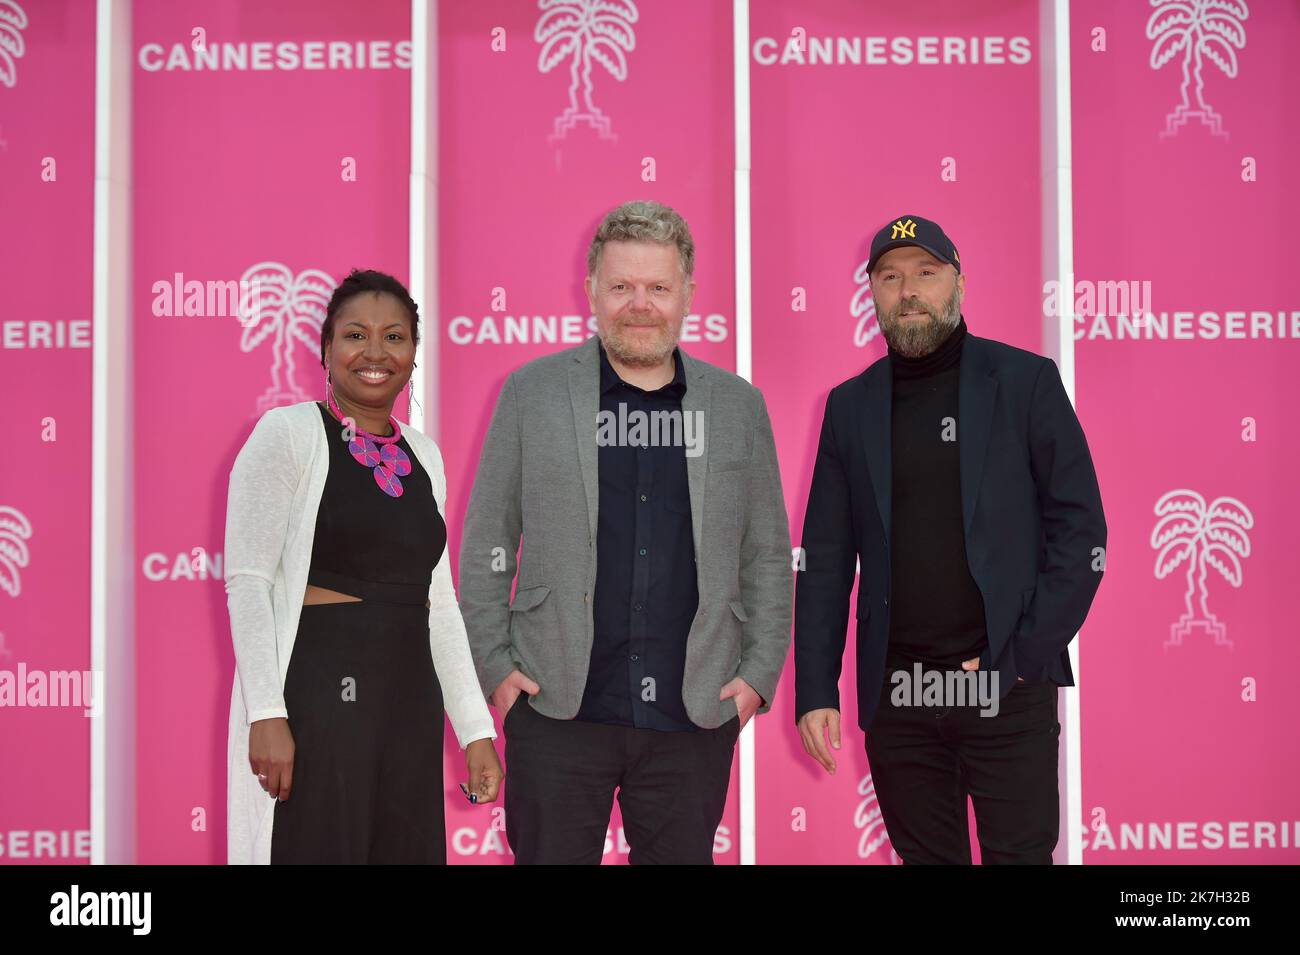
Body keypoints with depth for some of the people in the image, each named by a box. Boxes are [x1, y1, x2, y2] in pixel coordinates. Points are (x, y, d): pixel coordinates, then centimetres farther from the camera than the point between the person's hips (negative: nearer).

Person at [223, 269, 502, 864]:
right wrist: (266, 713, -19)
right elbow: (247, 580, -10)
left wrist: (475, 727, 10)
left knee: (407, 849, 9)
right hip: (316, 696, -6)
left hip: (410, 703, 6)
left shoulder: (423, 453, 13)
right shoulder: (288, 432, -4)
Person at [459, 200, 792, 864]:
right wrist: (493, 665, -1)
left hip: (696, 715, 2)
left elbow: (767, 557, 12)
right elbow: (486, 546, 5)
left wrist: (759, 674, 4)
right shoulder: (531, 392, 3)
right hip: (557, 711, -1)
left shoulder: (739, 405, 8)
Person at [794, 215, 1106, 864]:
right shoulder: (850, 405, 9)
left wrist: (1025, 655, -10)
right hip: (894, 695, 3)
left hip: (1008, 689, -2)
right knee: (924, 854, 10)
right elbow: (825, 560, 8)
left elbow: (1080, 528, -3)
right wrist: (815, 691, 2)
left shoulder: (1026, 381, 1)